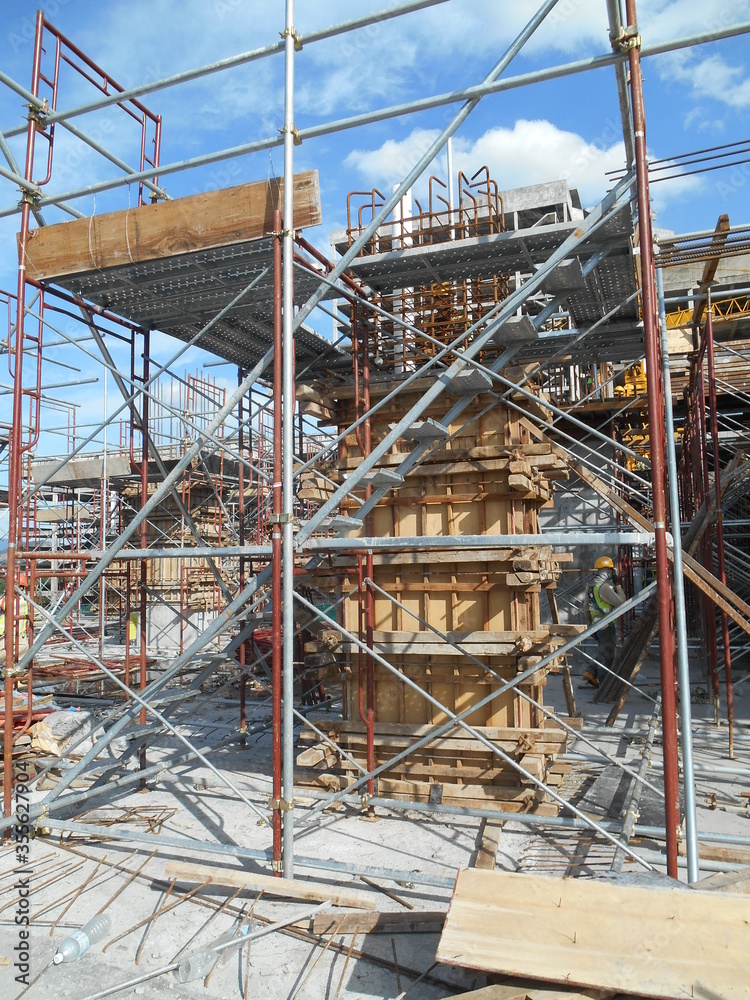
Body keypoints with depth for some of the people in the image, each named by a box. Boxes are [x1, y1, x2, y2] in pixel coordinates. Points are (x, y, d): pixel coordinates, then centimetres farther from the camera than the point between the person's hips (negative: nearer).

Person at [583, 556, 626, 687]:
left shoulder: (591, 587, 12)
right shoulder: (604, 587, -18)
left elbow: (586, 610, 17)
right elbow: (620, 602, -18)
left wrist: (591, 624, 26)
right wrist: (618, 586, -8)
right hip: (606, 626, -9)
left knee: (603, 653, 18)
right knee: (606, 655, -2)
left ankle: (590, 673, 9)